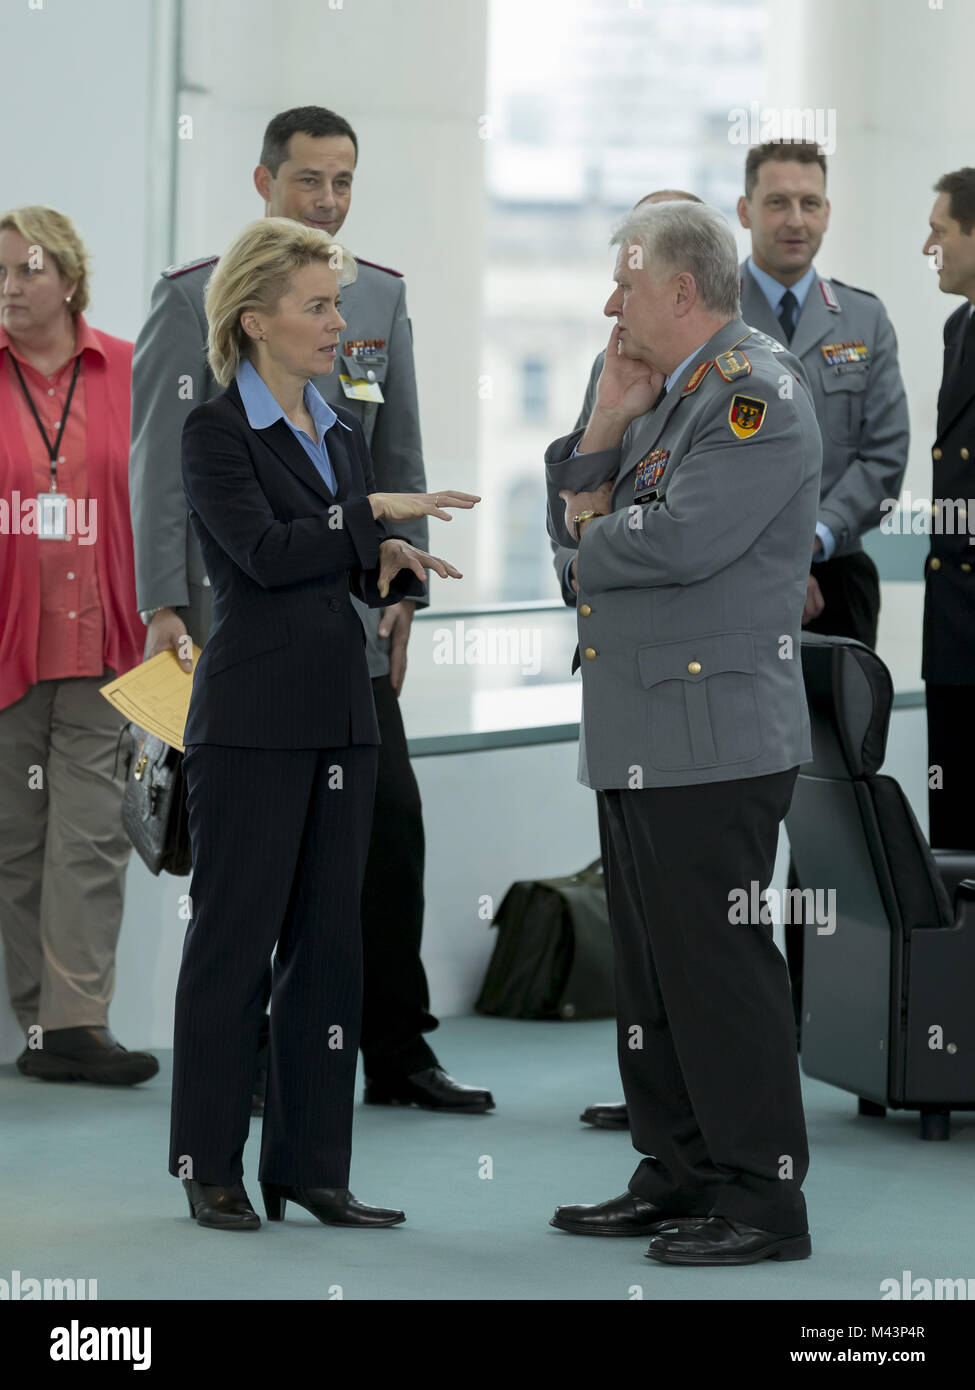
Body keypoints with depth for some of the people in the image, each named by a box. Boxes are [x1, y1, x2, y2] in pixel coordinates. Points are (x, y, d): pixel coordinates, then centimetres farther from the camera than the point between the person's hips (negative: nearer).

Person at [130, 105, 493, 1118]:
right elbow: (159, 461, -4)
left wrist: (404, 587, 9)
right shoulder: (195, 298, -2)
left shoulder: (381, 298, 11)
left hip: (347, 615, 4)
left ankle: (397, 1054, 9)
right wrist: (164, 604, -10)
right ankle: (243, 1058, 12)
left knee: (390, 823, 0)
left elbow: (399, 457, 15)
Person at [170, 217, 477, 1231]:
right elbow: (264, 552, -20)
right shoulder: (216, 431, -7)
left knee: (329, 937, 7)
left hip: (339, 717, 7)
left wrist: (395, 563, -3)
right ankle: (211, 1166, 8)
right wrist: (374, 512, -16)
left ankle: (309, 1165, 12)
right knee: (234, 935, -1)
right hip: (252, 718, -7)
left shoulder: (341, 433, 14)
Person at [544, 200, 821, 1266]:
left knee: (719, 966, -7)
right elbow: (574, 518, 17)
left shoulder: (758, 391, -11)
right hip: (638, 738, 10)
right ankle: (679, 1175, 23)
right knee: (651, 967, 14)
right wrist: (606, 425, 3)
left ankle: (764, 1196, -1)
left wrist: (594, 534, -3)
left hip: (714, 737, -10)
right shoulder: (668, 395, 19)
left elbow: (681, 540, -23)